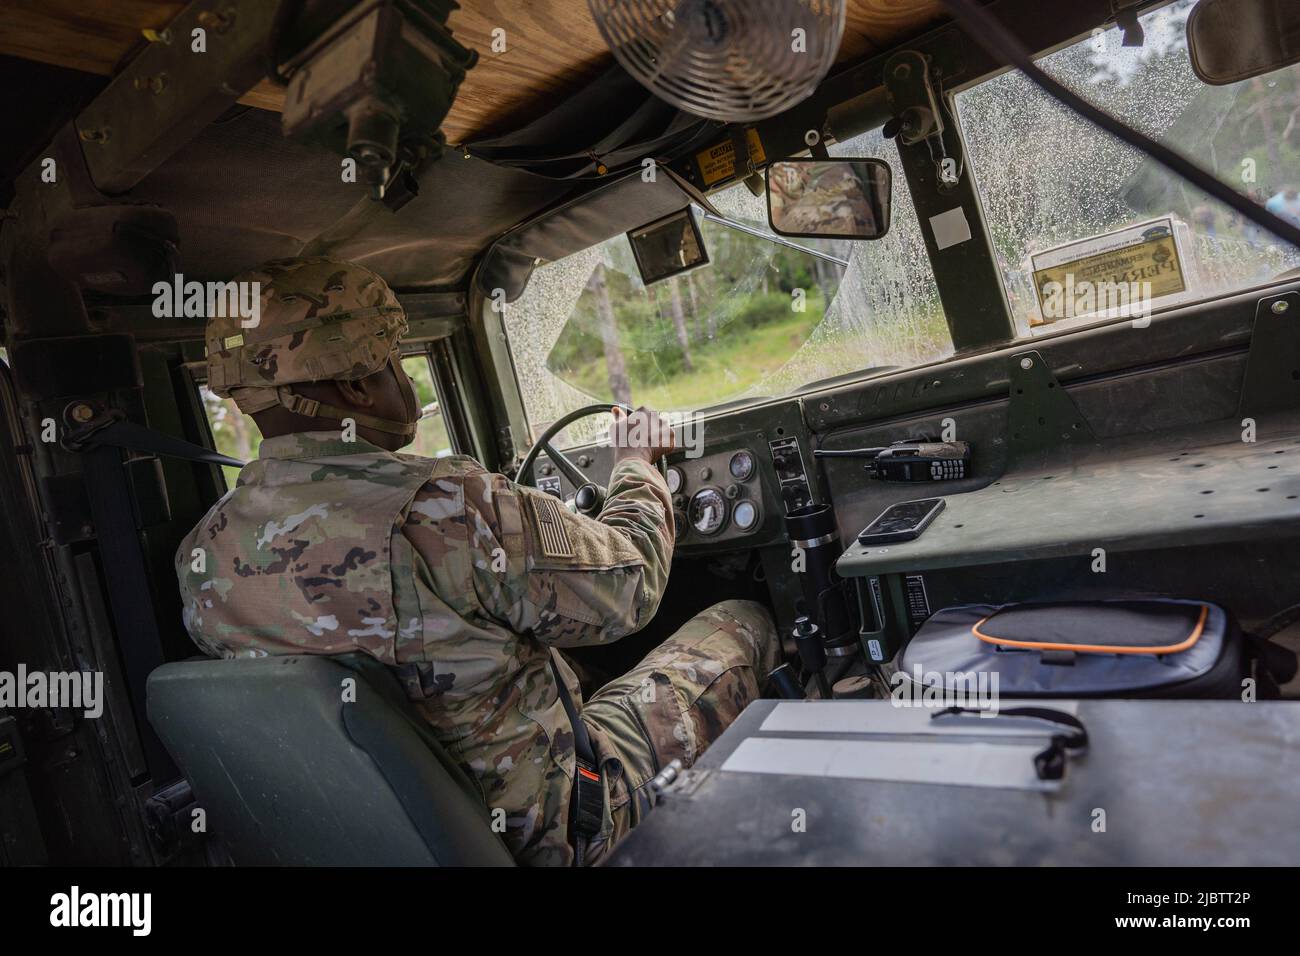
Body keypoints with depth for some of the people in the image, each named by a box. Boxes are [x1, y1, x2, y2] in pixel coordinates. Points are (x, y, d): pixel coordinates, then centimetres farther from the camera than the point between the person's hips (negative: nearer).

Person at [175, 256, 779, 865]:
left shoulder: (200, 561, -8)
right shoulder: (444, 509, -32)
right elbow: (627, 586, -17)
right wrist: (636, 468, 3)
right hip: (547, 832, -6)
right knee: (741, 626, 11)